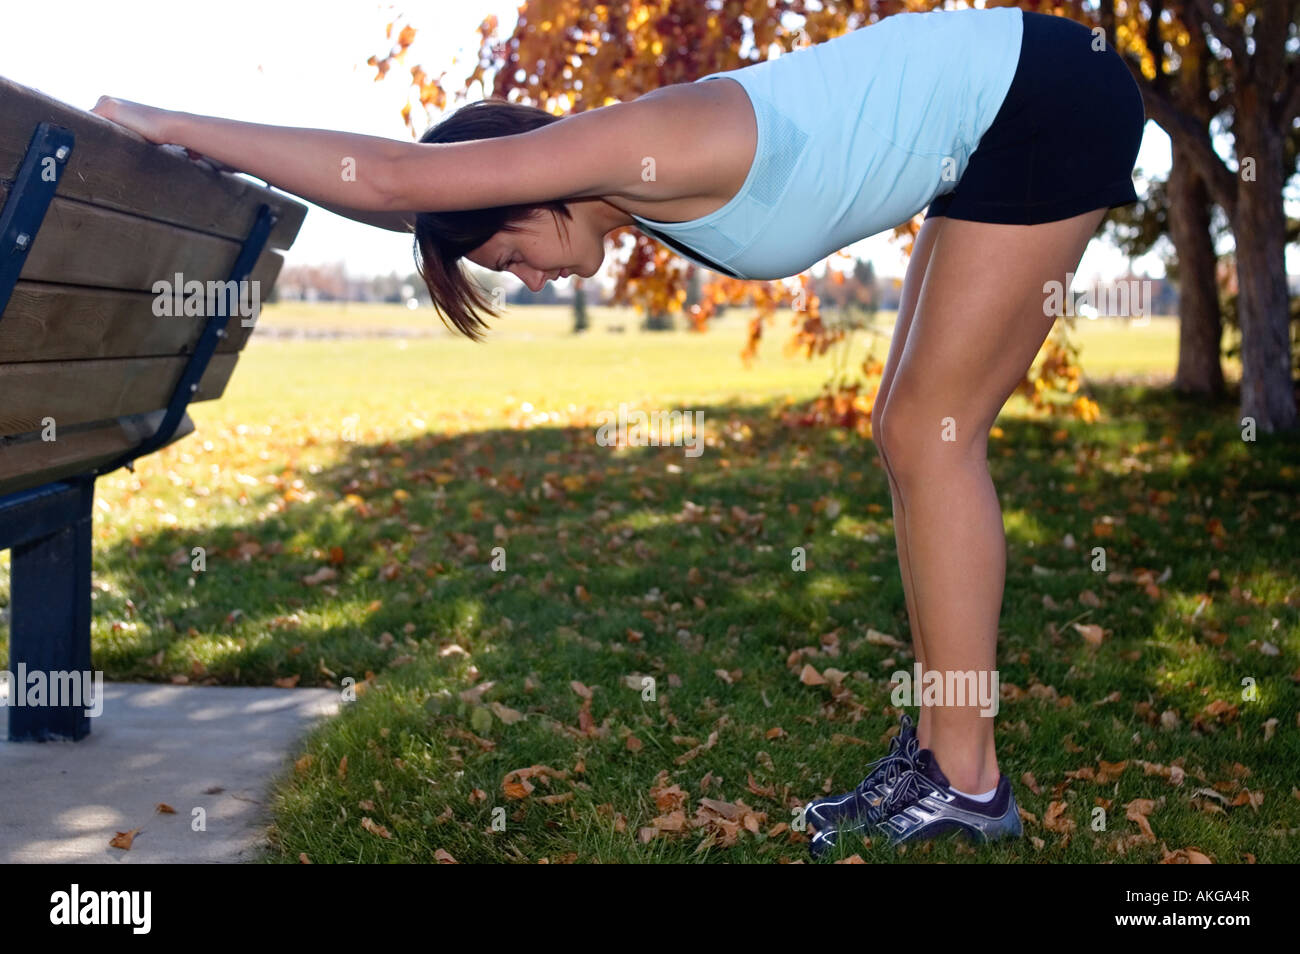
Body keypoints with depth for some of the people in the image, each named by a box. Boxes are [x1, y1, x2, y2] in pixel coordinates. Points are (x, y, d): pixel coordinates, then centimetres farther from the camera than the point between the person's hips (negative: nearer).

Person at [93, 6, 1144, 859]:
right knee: (913, 432, 6)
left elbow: (389, 176, -32)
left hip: (1046, 101, -10)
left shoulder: (640, 147, -26)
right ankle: (937, 740, 13)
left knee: (930, 437, -10)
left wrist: (172, 122, -24)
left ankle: (966, 781, -3)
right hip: (993, 100, 10)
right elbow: (408, 197, 13)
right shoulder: (637, 175, 1)